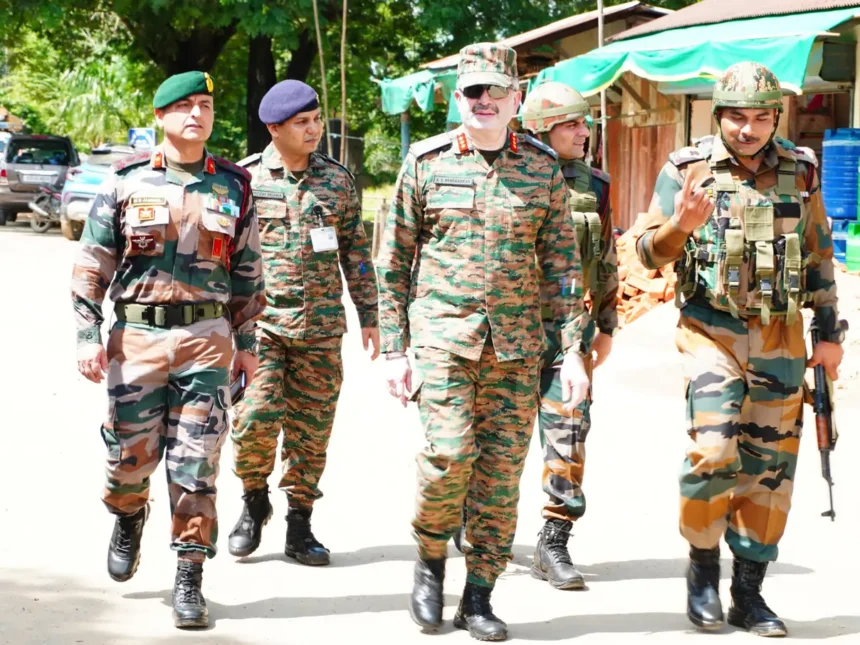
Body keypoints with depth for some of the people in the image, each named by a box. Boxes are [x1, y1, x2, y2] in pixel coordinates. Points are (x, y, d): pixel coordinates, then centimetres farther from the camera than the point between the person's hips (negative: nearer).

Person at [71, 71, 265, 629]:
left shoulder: (233, 185, 7)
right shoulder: (127, 180, 2)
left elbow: (248, 270, 13)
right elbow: (93, 264, 3)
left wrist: (246, 343, 12)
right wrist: (88, 335, -3)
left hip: (207, 338, 1)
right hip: (138, 335, 0)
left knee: (197, 464, -2)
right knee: (130, 454, 5)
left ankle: (190, 579, 6)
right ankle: (129, 518, 38)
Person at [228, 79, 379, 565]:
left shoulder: (338, 179, 8)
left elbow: (356, 250, 13)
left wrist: (369, 315, 11)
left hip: (321, 327, 2)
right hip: (260, 322, -2)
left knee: (312, 426, 4)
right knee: (256, 416, -13)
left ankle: (300, 524, 17)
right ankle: (255, 499, 13)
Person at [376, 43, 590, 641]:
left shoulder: (543, 167, 5)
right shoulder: (426, 162, 2)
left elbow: (563, 263, 7)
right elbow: (394, 260, 5)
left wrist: (574, 347, 0)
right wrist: (393, 349, 1)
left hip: (517, 344, 2)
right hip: (443, 335, -2)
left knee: (502, 470, 2)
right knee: (450, 454, -15)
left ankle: (479, 596, 15)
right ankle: (430, 561, 12)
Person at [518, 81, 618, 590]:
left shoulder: (594, 186, 10)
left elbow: (607, 262, 16)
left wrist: (606, 326, 14)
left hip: (570, 329, 3)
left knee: (569, 432, -4)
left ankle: (555, 545, 2)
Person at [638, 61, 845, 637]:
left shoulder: (800, 172, 6)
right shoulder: (687, 170, -3)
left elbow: (820, 256, 14)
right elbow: (650, 254, -2)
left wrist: (830, 333, 11)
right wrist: (679, 227, -23)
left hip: (781, 338, 3)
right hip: (712, 330, -3)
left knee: (771, 466, 4)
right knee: (714, 451, -17)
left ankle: (749, 593, 16)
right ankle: (703, 566, 7)